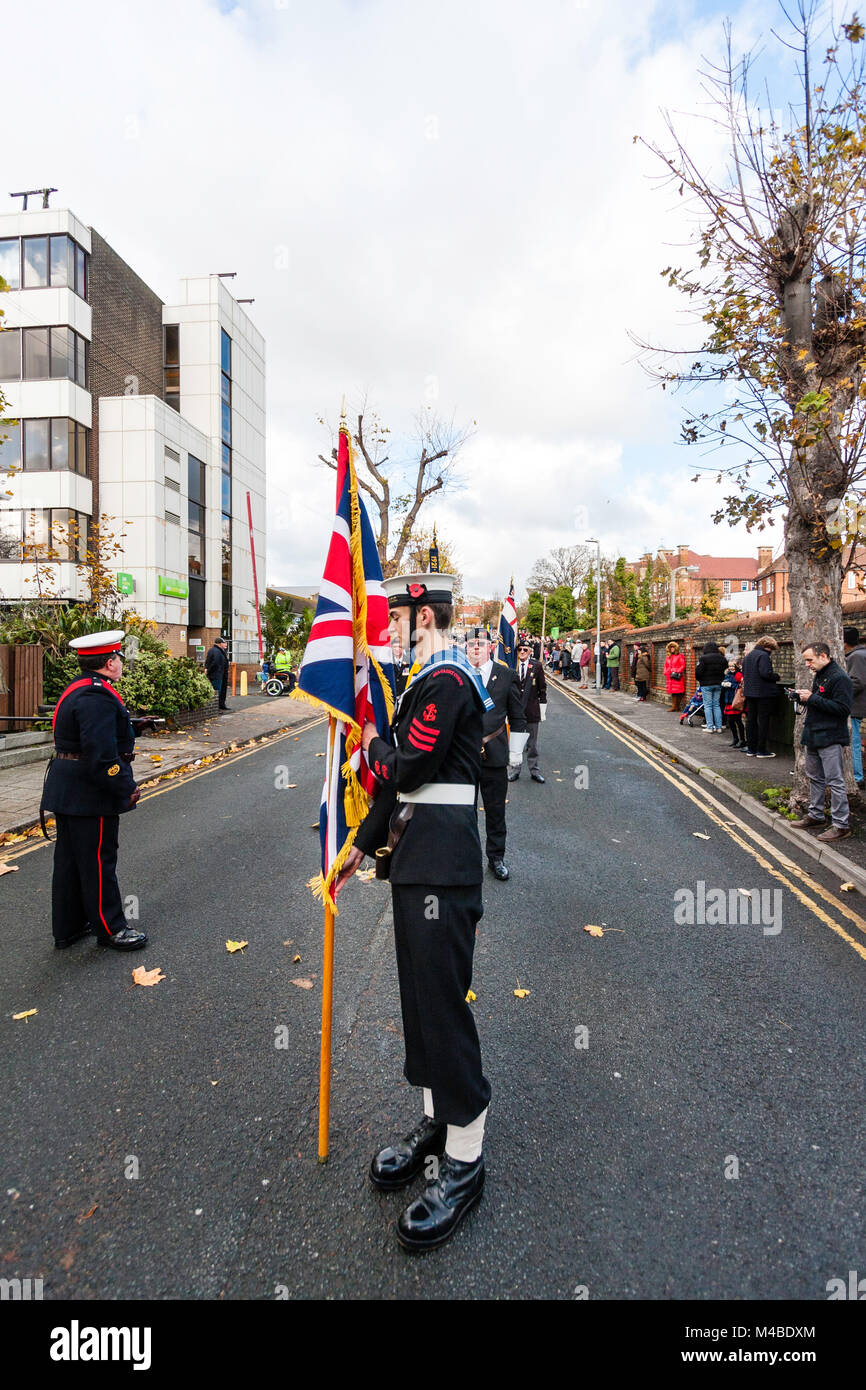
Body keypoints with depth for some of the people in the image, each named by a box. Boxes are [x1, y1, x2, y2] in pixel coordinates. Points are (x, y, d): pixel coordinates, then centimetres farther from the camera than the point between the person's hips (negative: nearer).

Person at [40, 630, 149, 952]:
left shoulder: (78, 689, 11)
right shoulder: (97, 696, -22)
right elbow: (100, 754, -28)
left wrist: (131, 727, 12)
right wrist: (127, 788, -20)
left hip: (66, 792, 11)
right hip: (90, 795, -11)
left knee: (70, 861, 18)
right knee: (99, 862, 2)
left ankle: (68, 928, 31)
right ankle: (110, 929, 15)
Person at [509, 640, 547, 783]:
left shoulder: (537, 667, 2)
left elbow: (542, 689, 4)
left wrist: (543, 710, 1)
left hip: (532, 711, 0)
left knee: (532, 744, 10)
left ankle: (534, 771, 20)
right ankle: (515, 770, 20)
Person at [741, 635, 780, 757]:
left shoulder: (747, 656, 14)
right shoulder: (763, 655, -14)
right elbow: (766, 673, -23)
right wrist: (776, 676, -6)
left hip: (749, 692, 8)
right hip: (764, 693, -8)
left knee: (751, 719, 12)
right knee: (763, 720, -2)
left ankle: (751, 748, 17)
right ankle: (761, 750, 1)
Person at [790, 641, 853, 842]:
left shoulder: (840, 678, -16)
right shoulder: (818, 676, 14)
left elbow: (842, 708, -23)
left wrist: (812, 699, -21)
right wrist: (801, 696, 5)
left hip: (830, 738, -10)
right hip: (814, 735, 10)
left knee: (835, 781, -5)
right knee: (815, 777, 18)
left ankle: (841, 825, 1)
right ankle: (815, 814, 30)